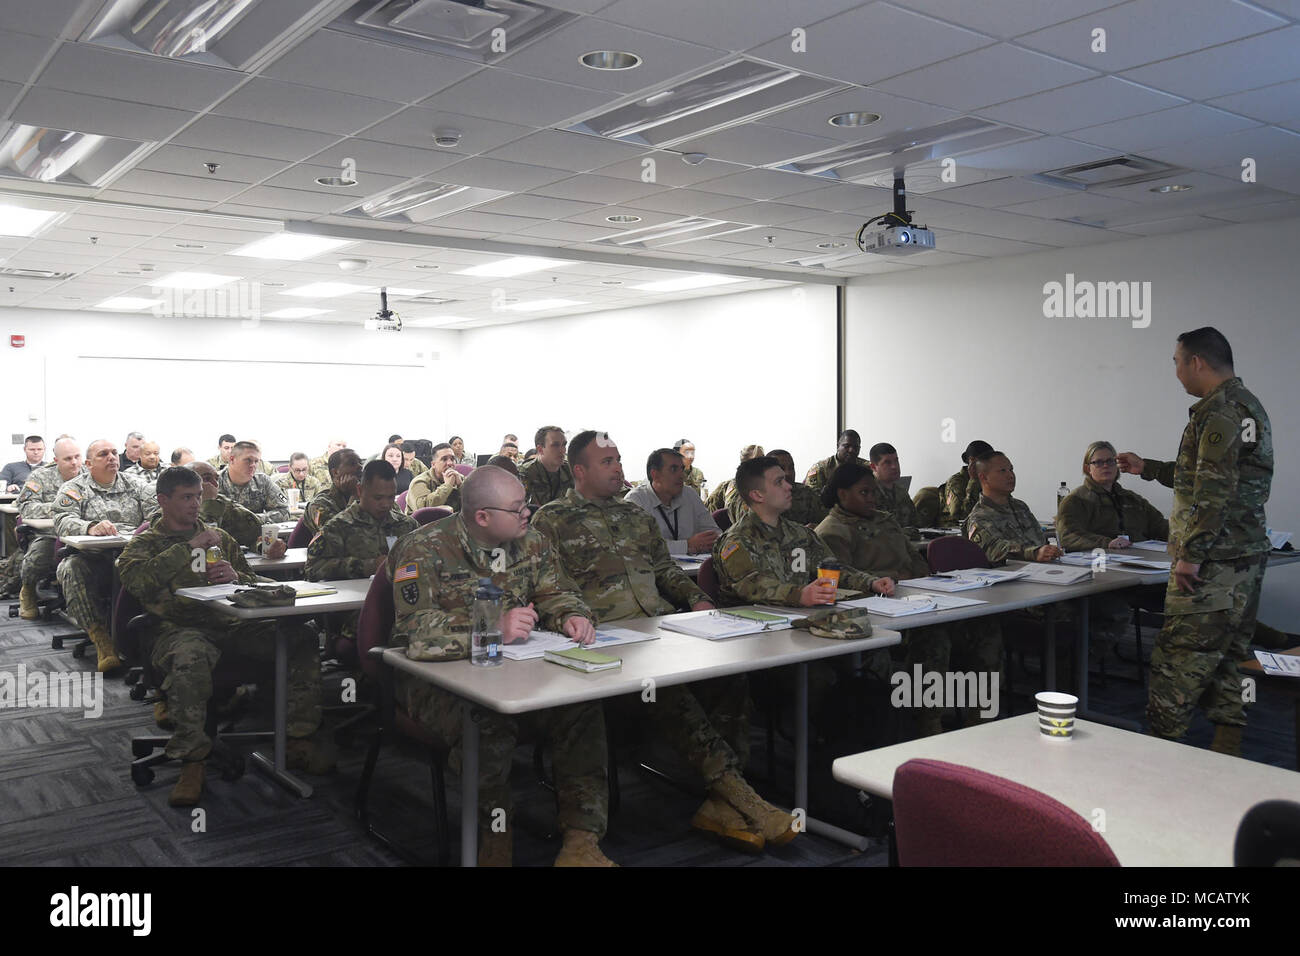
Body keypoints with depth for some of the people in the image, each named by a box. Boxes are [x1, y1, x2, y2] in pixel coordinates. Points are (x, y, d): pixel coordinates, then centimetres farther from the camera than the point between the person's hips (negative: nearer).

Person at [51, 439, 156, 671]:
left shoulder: (136, 486, 21)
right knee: (72, 568, -35)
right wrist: (91, 528, -27)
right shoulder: (73, 489, 14)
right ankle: (100, 639, -36)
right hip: (92, 558, -1)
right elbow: (64, 522, -4)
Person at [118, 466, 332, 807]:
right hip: (182, 628, -4)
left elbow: (254, 583, 25)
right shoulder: (145, 543, 14)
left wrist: (236, 576, 1)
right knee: (190, 658, -42)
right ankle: (192, 763, -31)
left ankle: (300, 741, -15)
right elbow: (136, 580, -9)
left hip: (232, 624, 4)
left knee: (300, 638, -21)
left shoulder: (220, 538, 27)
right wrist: (189, 547, -10)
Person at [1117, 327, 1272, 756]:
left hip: (1212, 562, -10)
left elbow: (1215, 491, -23)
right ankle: (1227, 755, 20)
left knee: (1180, 658, -5)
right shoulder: (1249, 406, 18)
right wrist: (1147, 468, 33)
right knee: (1225, 657, 14)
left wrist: (1190, 553, -21)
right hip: (1247, 559, 10)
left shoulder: (1218, 412, -15)